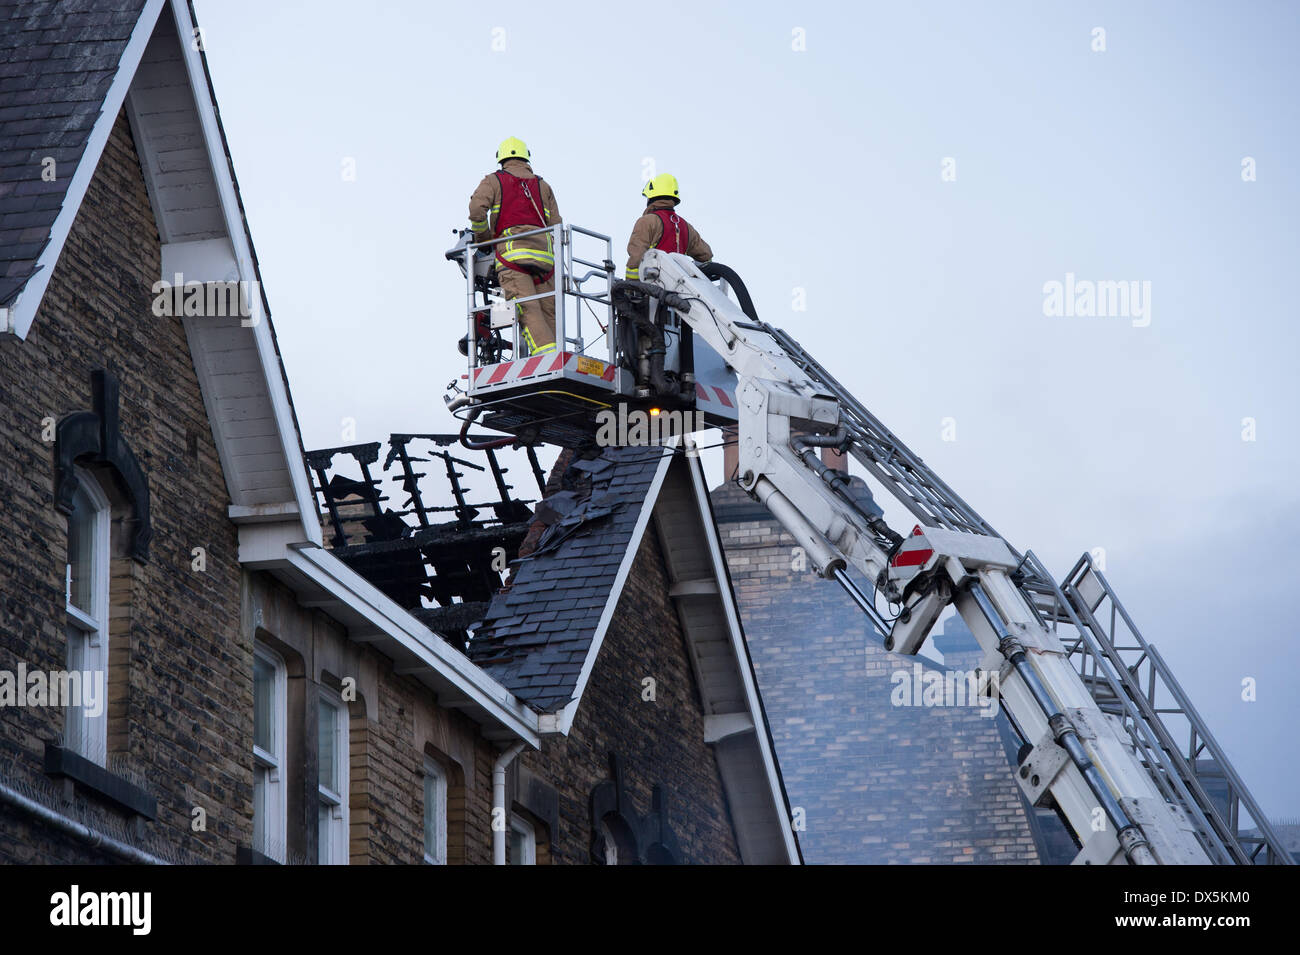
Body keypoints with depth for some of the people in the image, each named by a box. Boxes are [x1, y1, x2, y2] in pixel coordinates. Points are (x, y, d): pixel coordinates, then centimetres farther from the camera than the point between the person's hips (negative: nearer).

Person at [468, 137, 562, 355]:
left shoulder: (494, 181, 15)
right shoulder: (543, 186, 25)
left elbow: (477, 208, -2)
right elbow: (556, 225, 16)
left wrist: (483, 239, 12)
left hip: (512, 253, -4)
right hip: (544, 254, 4)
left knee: (528, 311, -17)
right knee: (549, 314, 4)